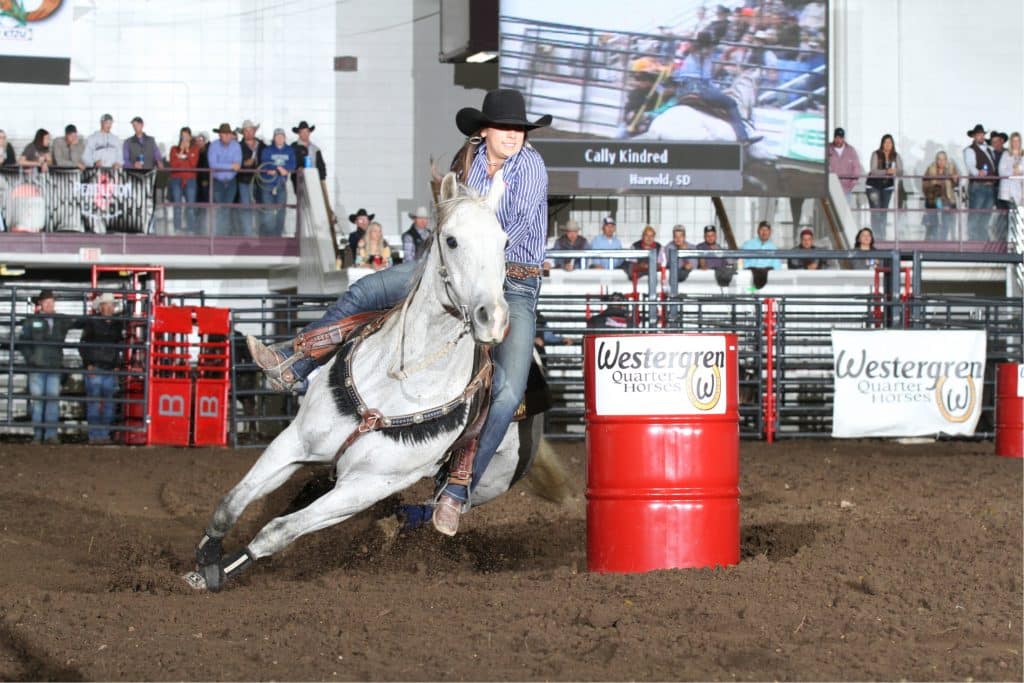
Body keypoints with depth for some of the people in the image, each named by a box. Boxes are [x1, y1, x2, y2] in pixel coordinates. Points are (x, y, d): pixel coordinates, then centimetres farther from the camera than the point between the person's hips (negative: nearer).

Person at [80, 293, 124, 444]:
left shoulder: (117, 324, 11)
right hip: (94, 368, -4)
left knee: (109, 403, 4)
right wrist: (89, 365, -8)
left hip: (110, 370, 4)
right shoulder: (91, 322, -1)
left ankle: (105, 433, 11)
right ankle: (94, 435, -3)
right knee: (94, 402, -5)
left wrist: (117, 366, 11)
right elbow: (83, 345, -1)